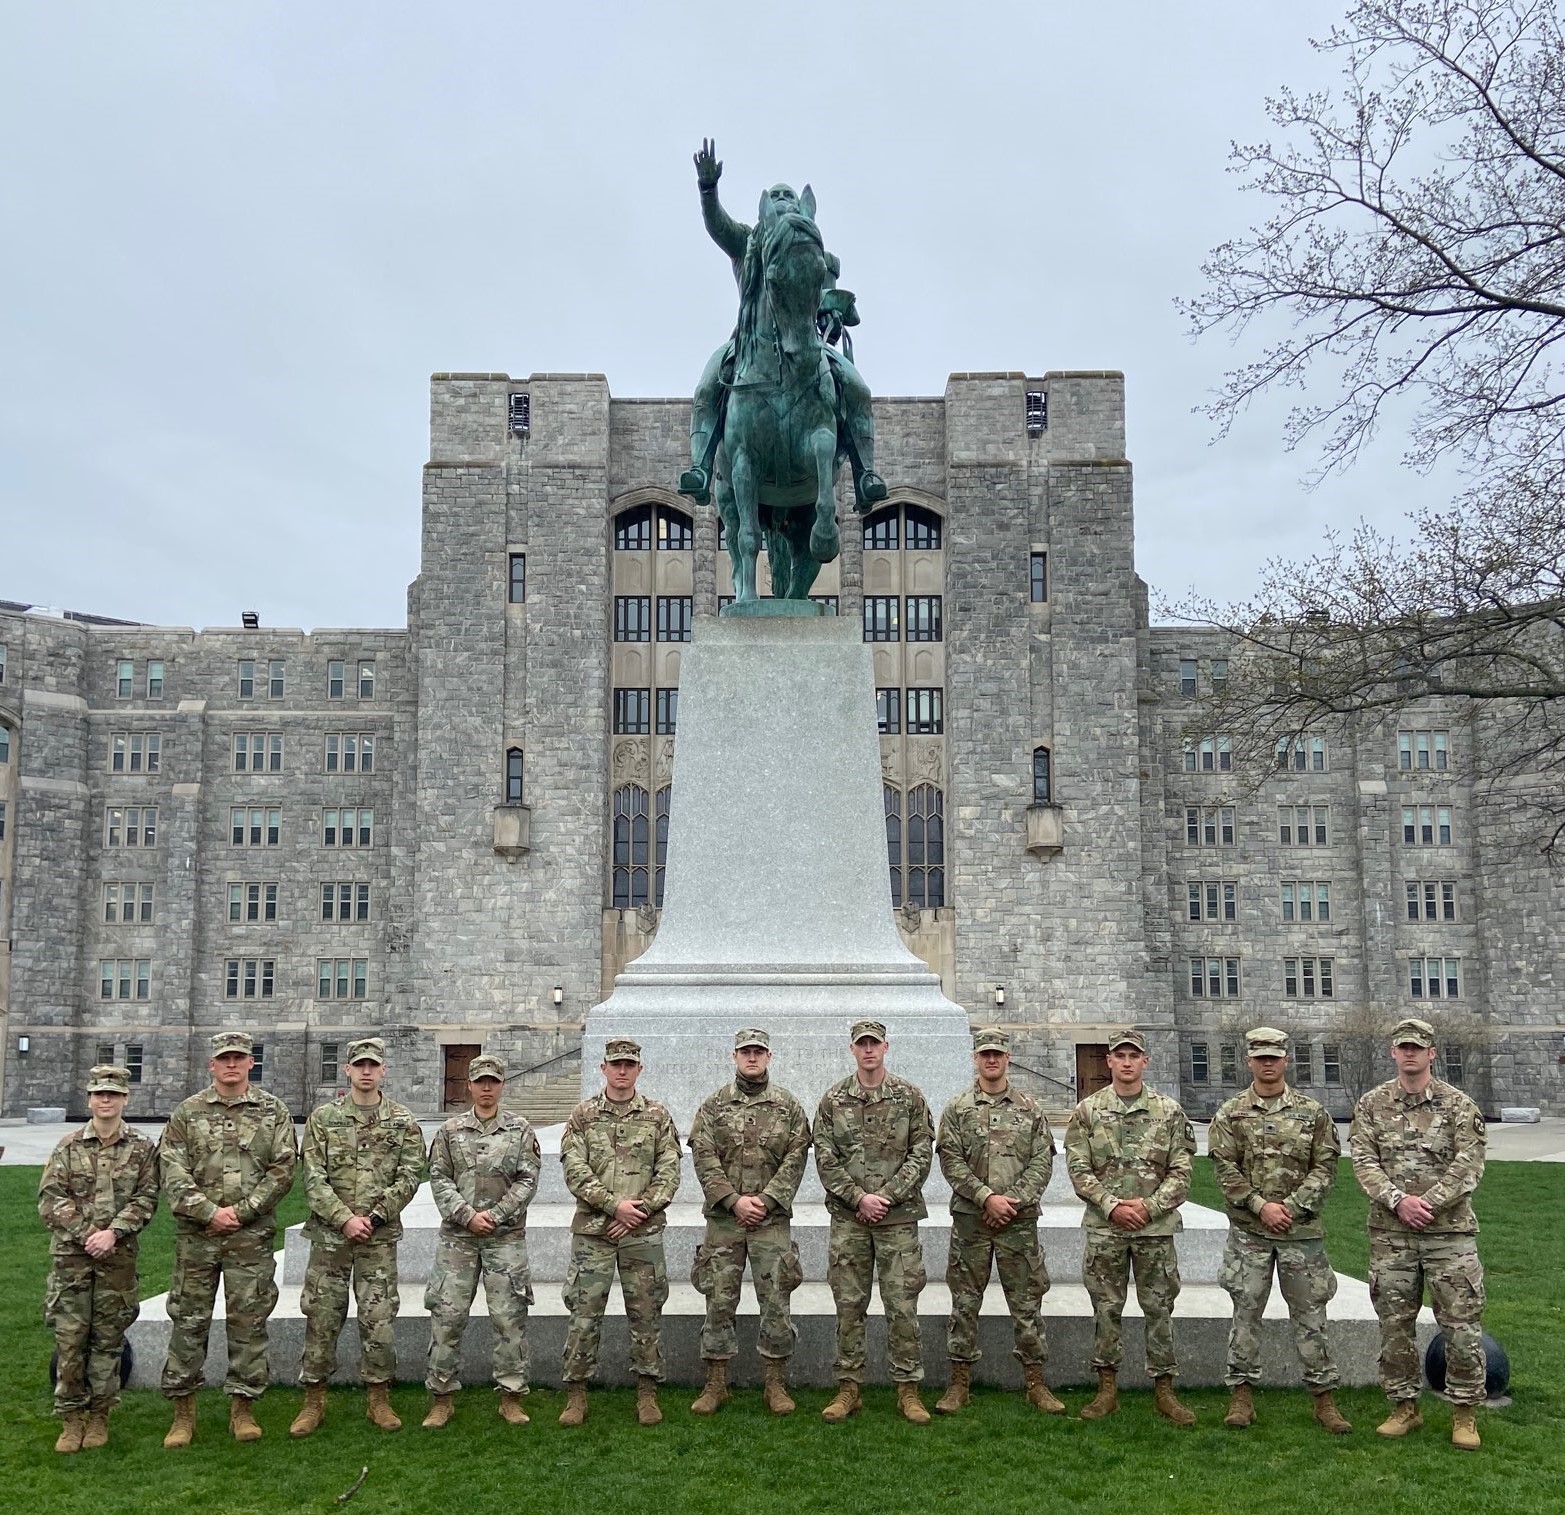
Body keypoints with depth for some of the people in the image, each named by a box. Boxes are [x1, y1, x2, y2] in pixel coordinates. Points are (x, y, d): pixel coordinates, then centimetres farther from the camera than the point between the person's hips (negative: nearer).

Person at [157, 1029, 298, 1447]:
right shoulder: (187, 1113, 5)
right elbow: (173, 1172, -2)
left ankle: (243, 1407, 15)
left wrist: (240, 1211, -10)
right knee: (188, 1318, 4)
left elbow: (283, 1169, -2)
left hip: (252, 1235, 0)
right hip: (195, 1235, 0)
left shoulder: (273, 1111, 4)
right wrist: (209, 1212, -13)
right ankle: (183, 1409, 16)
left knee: (249, 1319, 4)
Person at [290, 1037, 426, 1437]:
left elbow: (409, 1177, -2)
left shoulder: (403, 1122, 4)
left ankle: (378, 1399, 16)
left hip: (380, 1238, 0)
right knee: (321, 1318, 4)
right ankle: (314, 1401, 17)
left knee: (379, 1320, 2)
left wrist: (374, 1217, -12)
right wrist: (344, 1219, -14)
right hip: (329, 1235, 0)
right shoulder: (323, 1118, 3)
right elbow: (314, 1178, -3)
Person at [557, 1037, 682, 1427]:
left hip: (643, 1231, 1)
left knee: (646, 1313, 6)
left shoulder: (657, 1116, 5)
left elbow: (669, 1172, 1)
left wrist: (640, 1210, -11)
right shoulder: (582, 1116, 4)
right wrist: (614, 1205, -14)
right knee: (585, 1312, 2)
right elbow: (574, 1170, -5)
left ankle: (647, 1392, 17)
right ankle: (575, 1394, 13)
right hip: (592, 1230, 0)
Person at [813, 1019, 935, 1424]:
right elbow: (825, 1159, 0)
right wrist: (859, 1197, -11)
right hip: (847, 1219, 1)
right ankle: (849, 1388, 15)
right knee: (849, 1305, 6)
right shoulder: (833, 1101, 4)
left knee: (902, 1305, 1)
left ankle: (907, 1388, 11)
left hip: (898, 1216, -1)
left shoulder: (909, 1097, 2)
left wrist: (887, 1196, -11)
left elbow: (922, 1154, -2)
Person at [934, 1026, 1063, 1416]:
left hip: (1019, 1222, 1)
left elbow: (1042, 1162, 1)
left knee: (1027, 1301, 5)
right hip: (970, 1220, 0)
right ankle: (960, 1381, 14)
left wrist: (1013, 1201, -11)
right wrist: (987, 1197, -15)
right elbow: (951, 1161, -5)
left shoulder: (1030, 1109, 6)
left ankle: (1035, 1382, 15)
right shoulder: (957, 1110, 3)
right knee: (965, 1302, 5)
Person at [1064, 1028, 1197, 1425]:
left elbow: (1181, 1172, -1)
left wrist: (1149, 1206, -12)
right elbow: (1079, 1169, -2)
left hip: (1156, 1228, 0)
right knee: (1106, 1308, 6)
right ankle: (1107, 1389, 17)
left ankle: (1164, 1389, 16)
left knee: (1159, 1309, 5)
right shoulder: (1087, 1111, 2)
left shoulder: (1169, 1111, 2)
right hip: (1104, 1228, 0)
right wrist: (1112, 1206, -13)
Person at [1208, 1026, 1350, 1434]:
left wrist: (1293, 1206, -11)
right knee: (1246, 1312, 5)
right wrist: (1261, 1206, -14)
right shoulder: (1231, 1114, 2)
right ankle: (1241, 1395, 14)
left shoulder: (1312, 1113, 4)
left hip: (1302, 1230, 0)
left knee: (1310, 1315, 6)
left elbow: (1325, 1167, 0)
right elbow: (1226, 1170, -3)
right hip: (1248, 1231, 0)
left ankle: (1324, 1398, 15)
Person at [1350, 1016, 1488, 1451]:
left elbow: (1469, 1163, -7)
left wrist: (1428, 1203, -16)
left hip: (1449, 1231, -1)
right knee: (1394, 1324, 8)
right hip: (1390, 1233, 2)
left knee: (1461, 1322, 1)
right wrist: (1398, 1200, -17)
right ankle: (1404, 1407, 22)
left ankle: (1465, 1412, 16)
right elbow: (1364, 1161, -2)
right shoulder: (1372, 1105, 4)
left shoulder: (1459, 1105, 0)